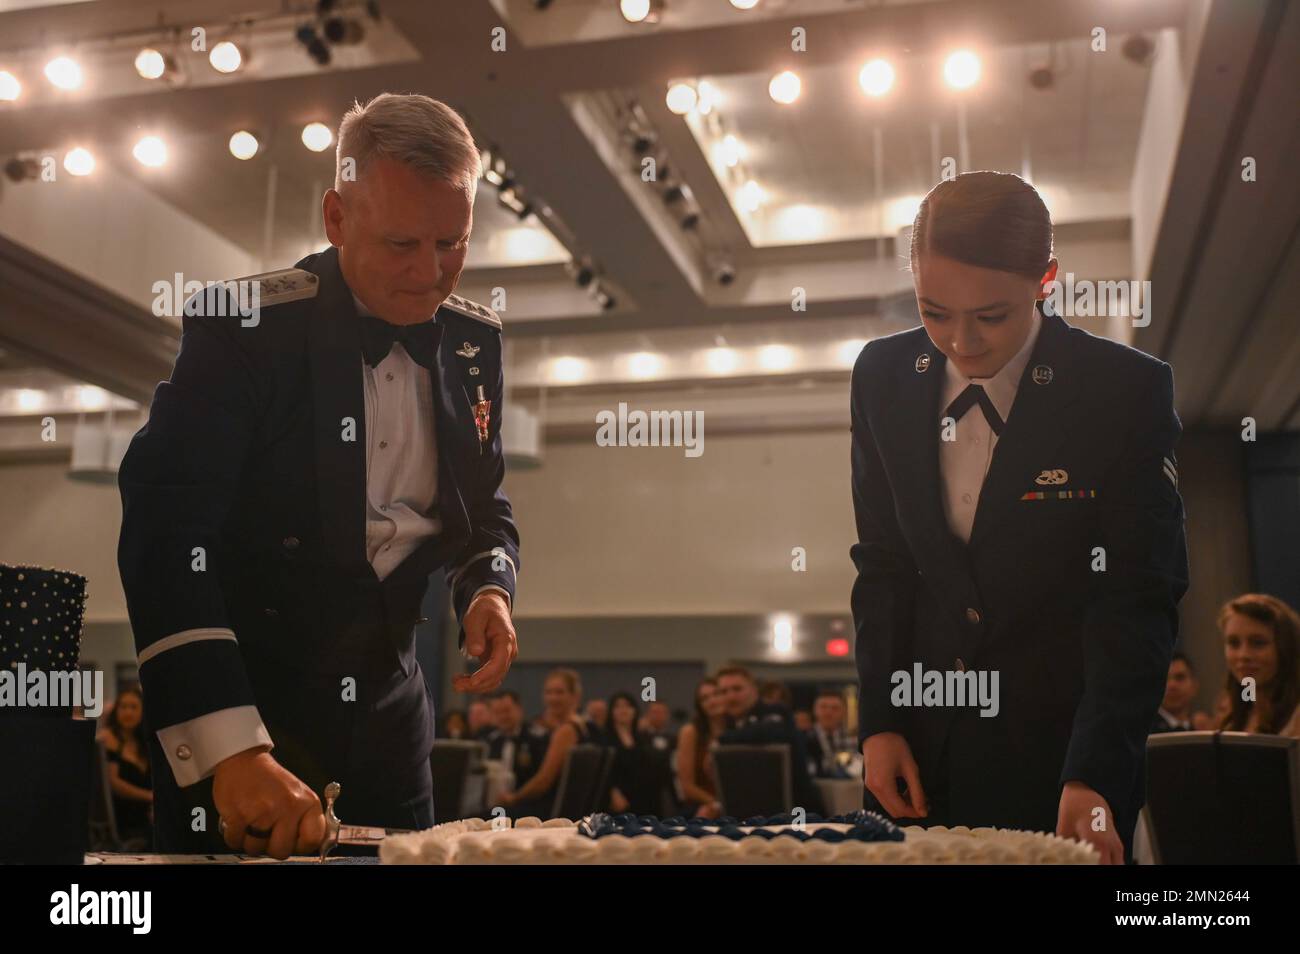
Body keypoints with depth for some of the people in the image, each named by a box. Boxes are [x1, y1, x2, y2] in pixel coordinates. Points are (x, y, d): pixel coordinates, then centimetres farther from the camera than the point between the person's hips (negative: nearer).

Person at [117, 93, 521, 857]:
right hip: (238, 716, -5)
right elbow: (165, 535, -25)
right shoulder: (242, 329, -17)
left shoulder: (474, 342, 0)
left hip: (388, 721, 5)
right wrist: (232, 749, -34)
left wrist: (489, 588, -11)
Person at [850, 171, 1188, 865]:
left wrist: (1094, 776, -23)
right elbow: (881, 563, 4)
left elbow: (1139, 597, -14)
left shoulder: (1127, 390, -13)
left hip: (1061, 739, -2)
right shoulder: (884, 377, -2)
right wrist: (877, 722, -3)